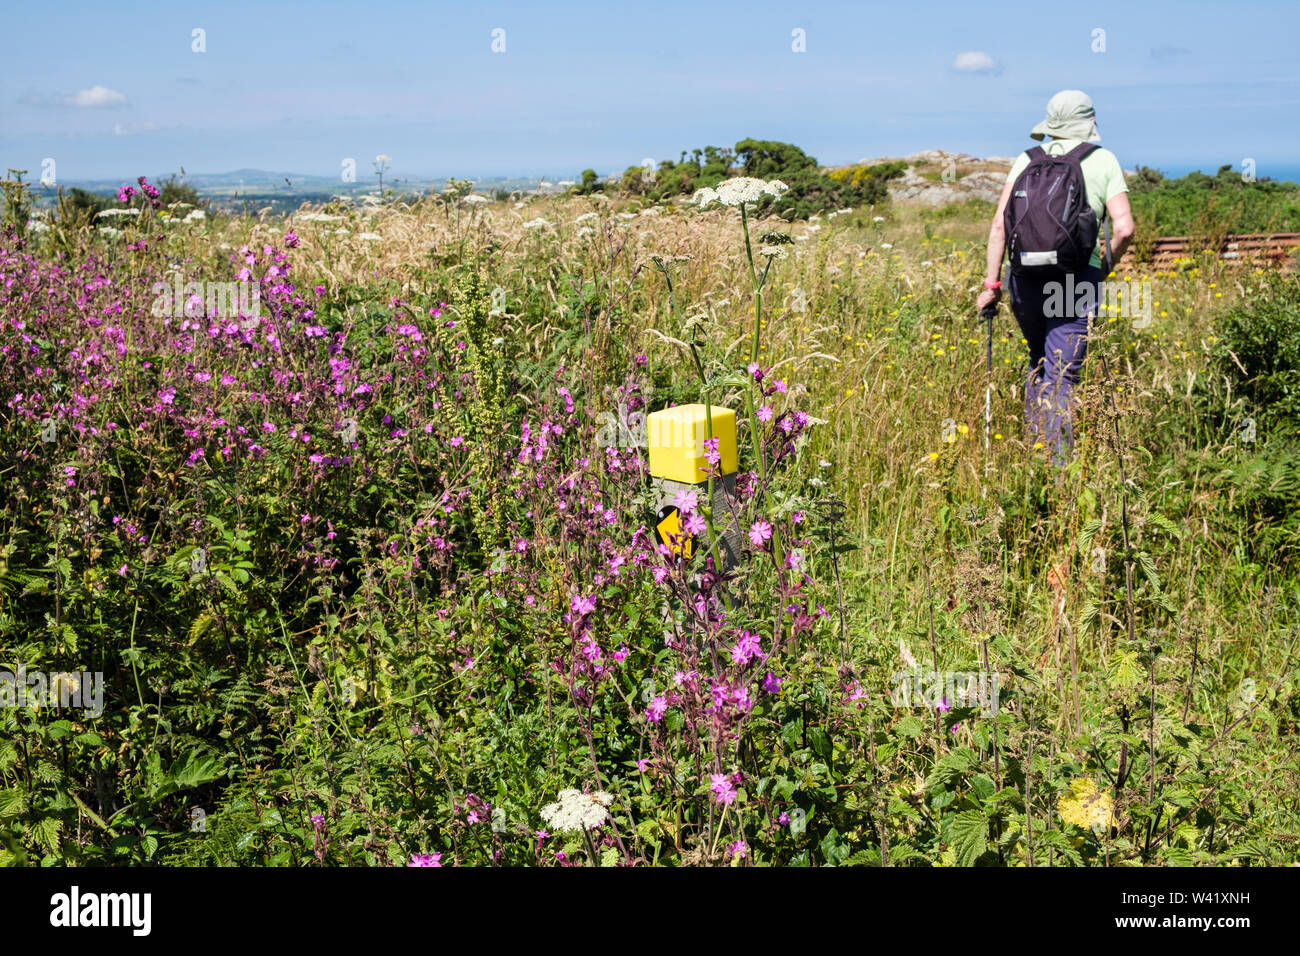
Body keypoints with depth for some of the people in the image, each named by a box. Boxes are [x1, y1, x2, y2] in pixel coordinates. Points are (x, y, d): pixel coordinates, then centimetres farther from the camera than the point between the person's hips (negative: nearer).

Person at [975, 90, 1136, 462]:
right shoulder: (1104, 160, 6)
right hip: (1076, 278, -3)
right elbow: (1124, 228, -3)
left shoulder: (1028, 159, 10)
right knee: (1061, 378, -1)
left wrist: (991, 283, 2)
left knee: (1039, 362, 24)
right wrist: (1105, 267, 15)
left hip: (1025, 276, 3)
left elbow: (1000, 223, 1)